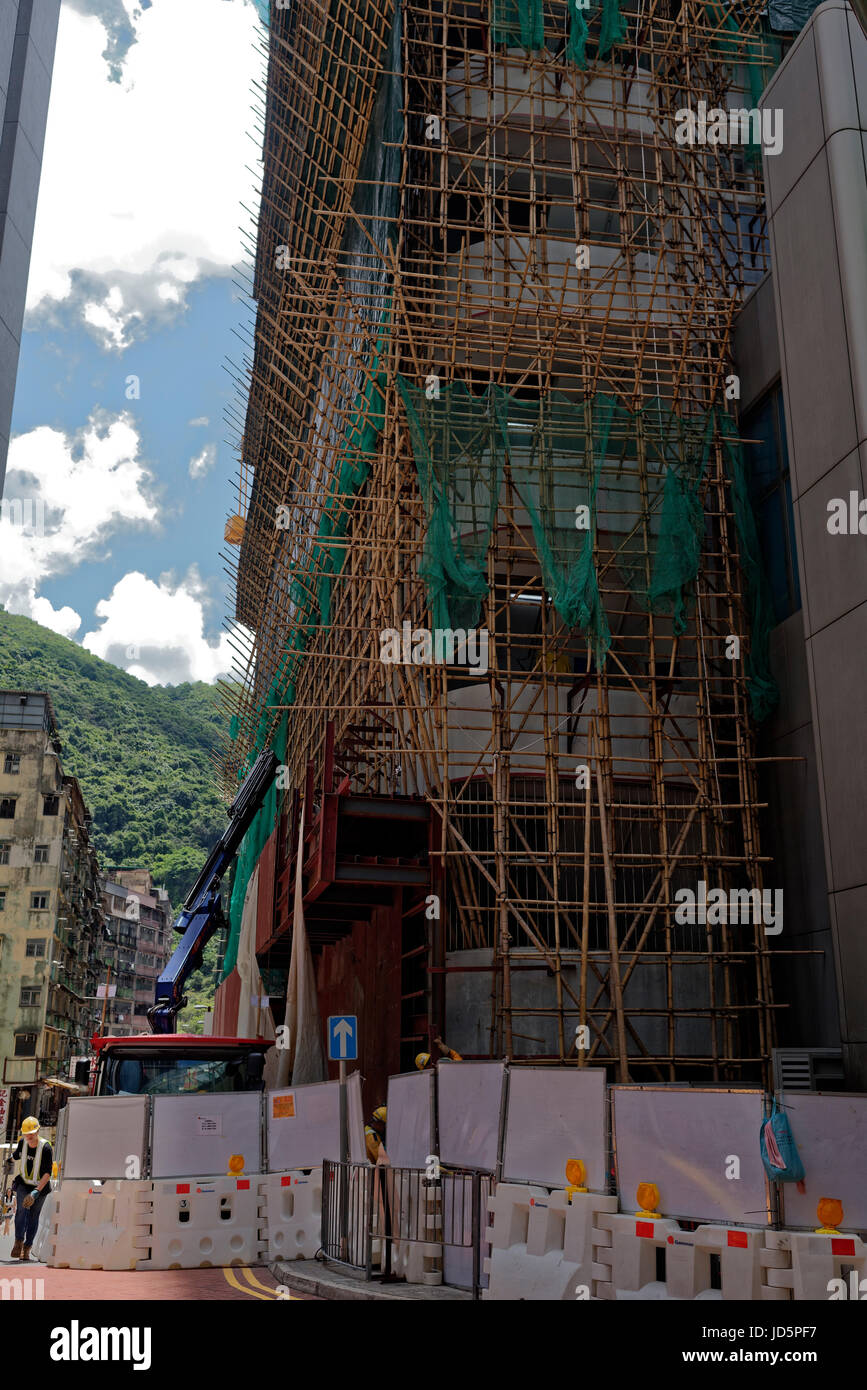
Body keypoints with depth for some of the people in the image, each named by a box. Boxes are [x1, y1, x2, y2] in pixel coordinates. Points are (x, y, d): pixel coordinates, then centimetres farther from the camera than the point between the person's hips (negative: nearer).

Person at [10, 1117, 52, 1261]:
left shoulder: (45, 1148, -25)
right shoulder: (22, 1142, -11)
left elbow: (47, 1174, -28)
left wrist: (36, 1192, -36)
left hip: (40, 1185, -2)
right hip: (23, 1183, 2)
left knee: (33, 1216, 2)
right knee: (22, 1209, -21)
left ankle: (26, 1249, 13)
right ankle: (18, 1242, -17)